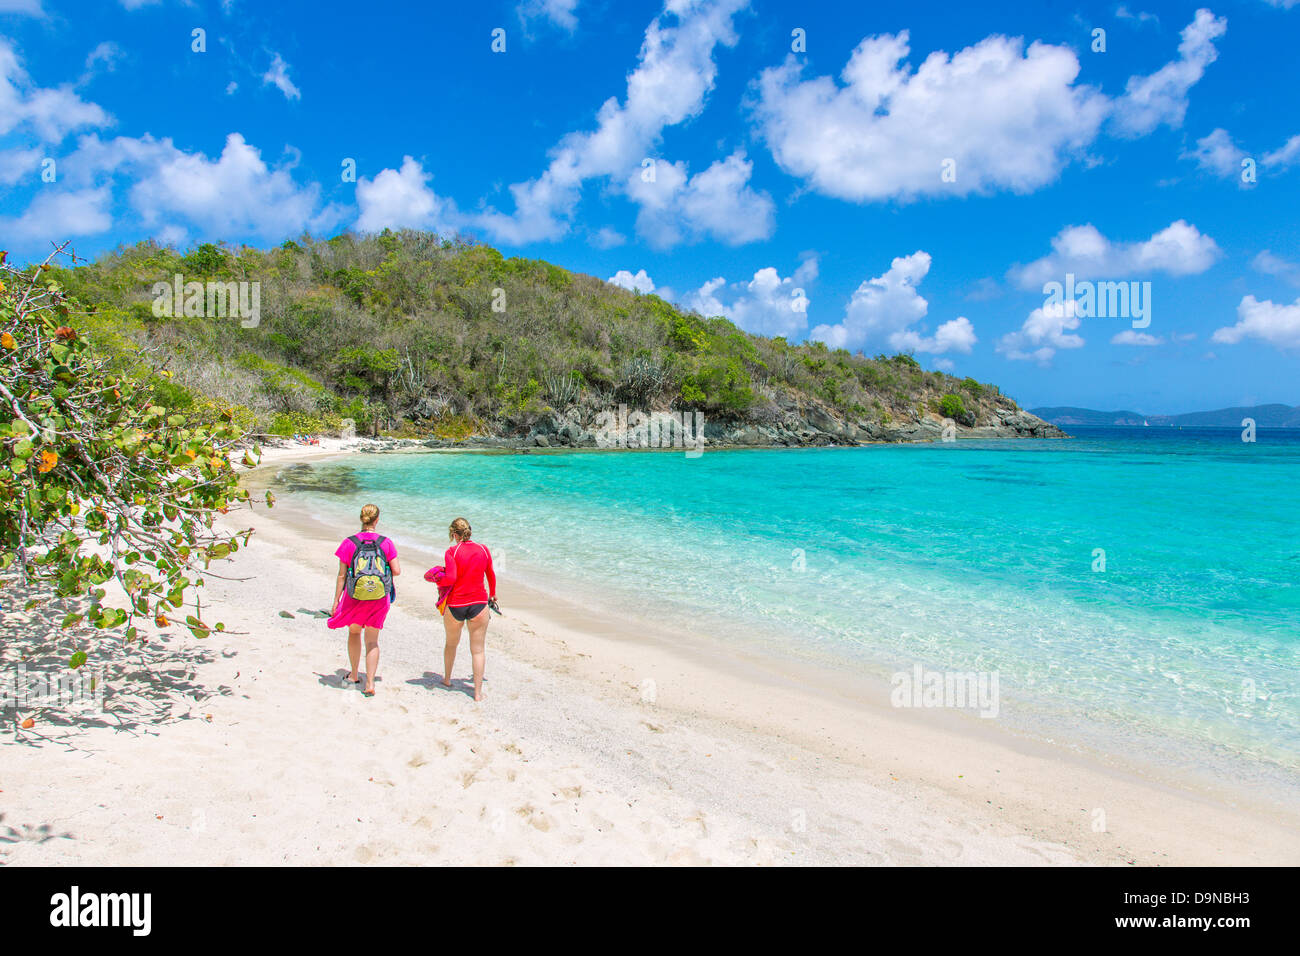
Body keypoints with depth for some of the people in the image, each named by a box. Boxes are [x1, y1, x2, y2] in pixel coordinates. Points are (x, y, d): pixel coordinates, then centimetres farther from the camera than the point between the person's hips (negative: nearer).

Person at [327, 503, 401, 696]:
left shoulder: (349, 543, -6)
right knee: (372, 640, 9)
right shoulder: (386, 543, -5)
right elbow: (397, 570, -6)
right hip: (379, 598, 0)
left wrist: (336, 600, 3)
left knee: (354, 632, 25)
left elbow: (342, 575, -5)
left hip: (355, 596, 0)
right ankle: (370, 683, 0)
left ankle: (354, 675, 35)